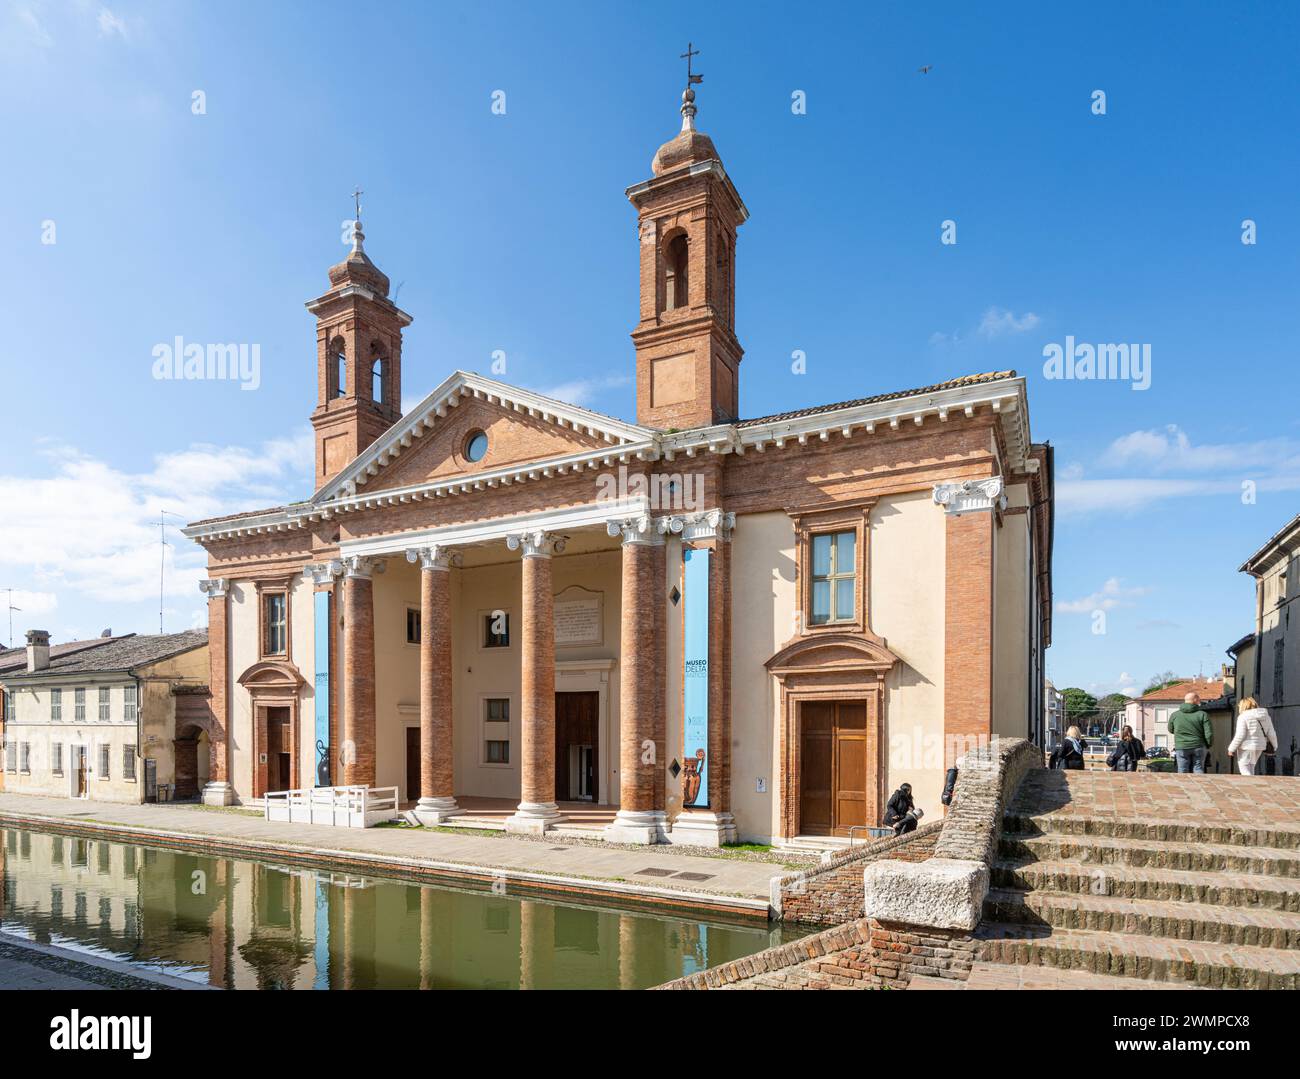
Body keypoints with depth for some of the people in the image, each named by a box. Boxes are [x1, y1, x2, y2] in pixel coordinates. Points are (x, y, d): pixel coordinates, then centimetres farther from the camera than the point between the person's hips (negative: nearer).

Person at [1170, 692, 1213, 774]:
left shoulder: (1175, 715, 0)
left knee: (1183, 772, 5)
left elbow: (1171, 730, 15)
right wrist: (1208, 745, 10)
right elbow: (1209, 734, -7)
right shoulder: (1202, 715, -5)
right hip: (1199, 747, 0)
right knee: (1199, 770, 9)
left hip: (1181, 748, 0)